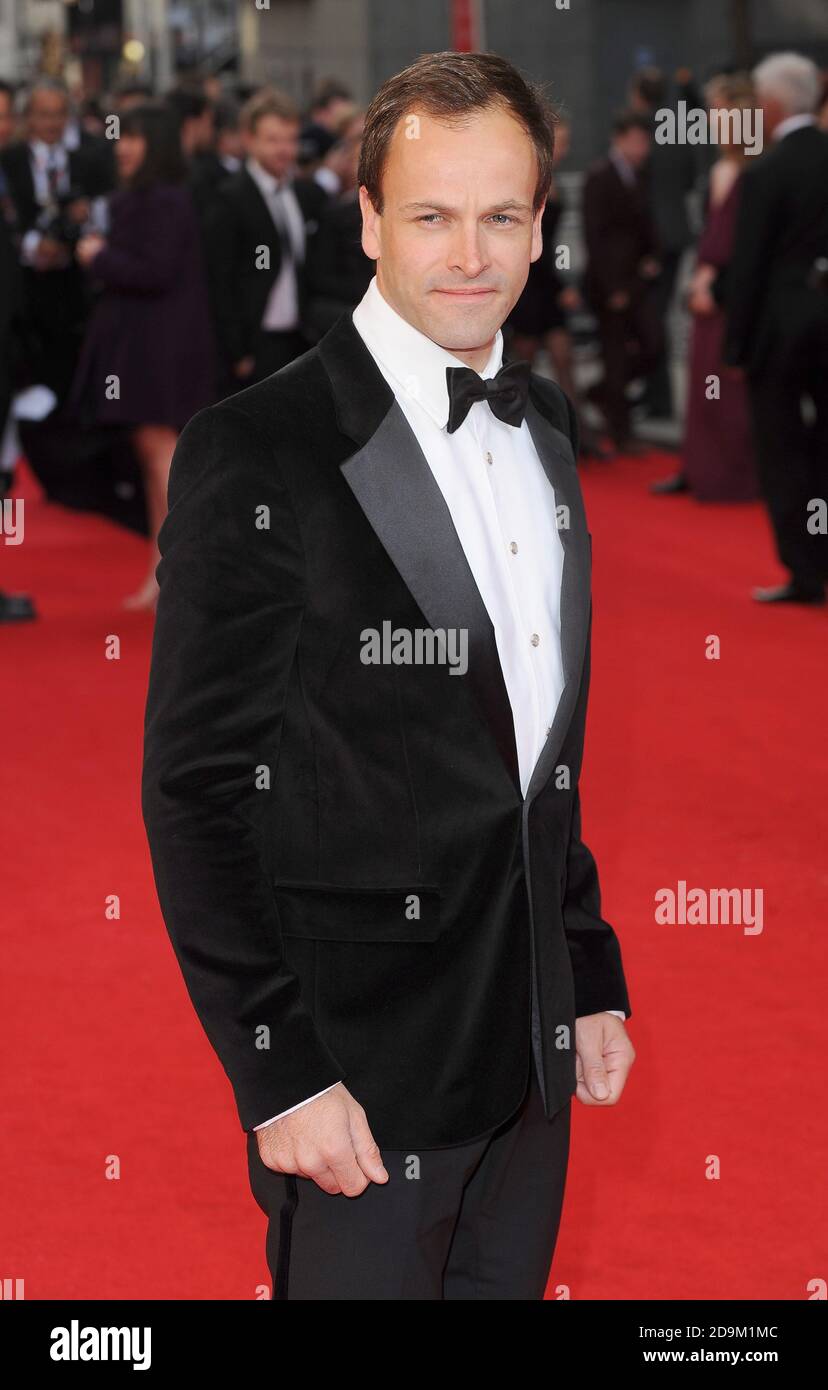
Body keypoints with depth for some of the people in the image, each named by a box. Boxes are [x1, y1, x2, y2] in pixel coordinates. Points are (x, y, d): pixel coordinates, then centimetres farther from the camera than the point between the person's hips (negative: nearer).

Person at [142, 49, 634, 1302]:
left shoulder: (544, 428, 10)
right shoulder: (256, 455, -14)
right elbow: (199, 788, -14)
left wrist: (592, 976, 14)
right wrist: (282, 1075, -17)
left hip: (528, 1057, 7)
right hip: (360, 1065, -6)